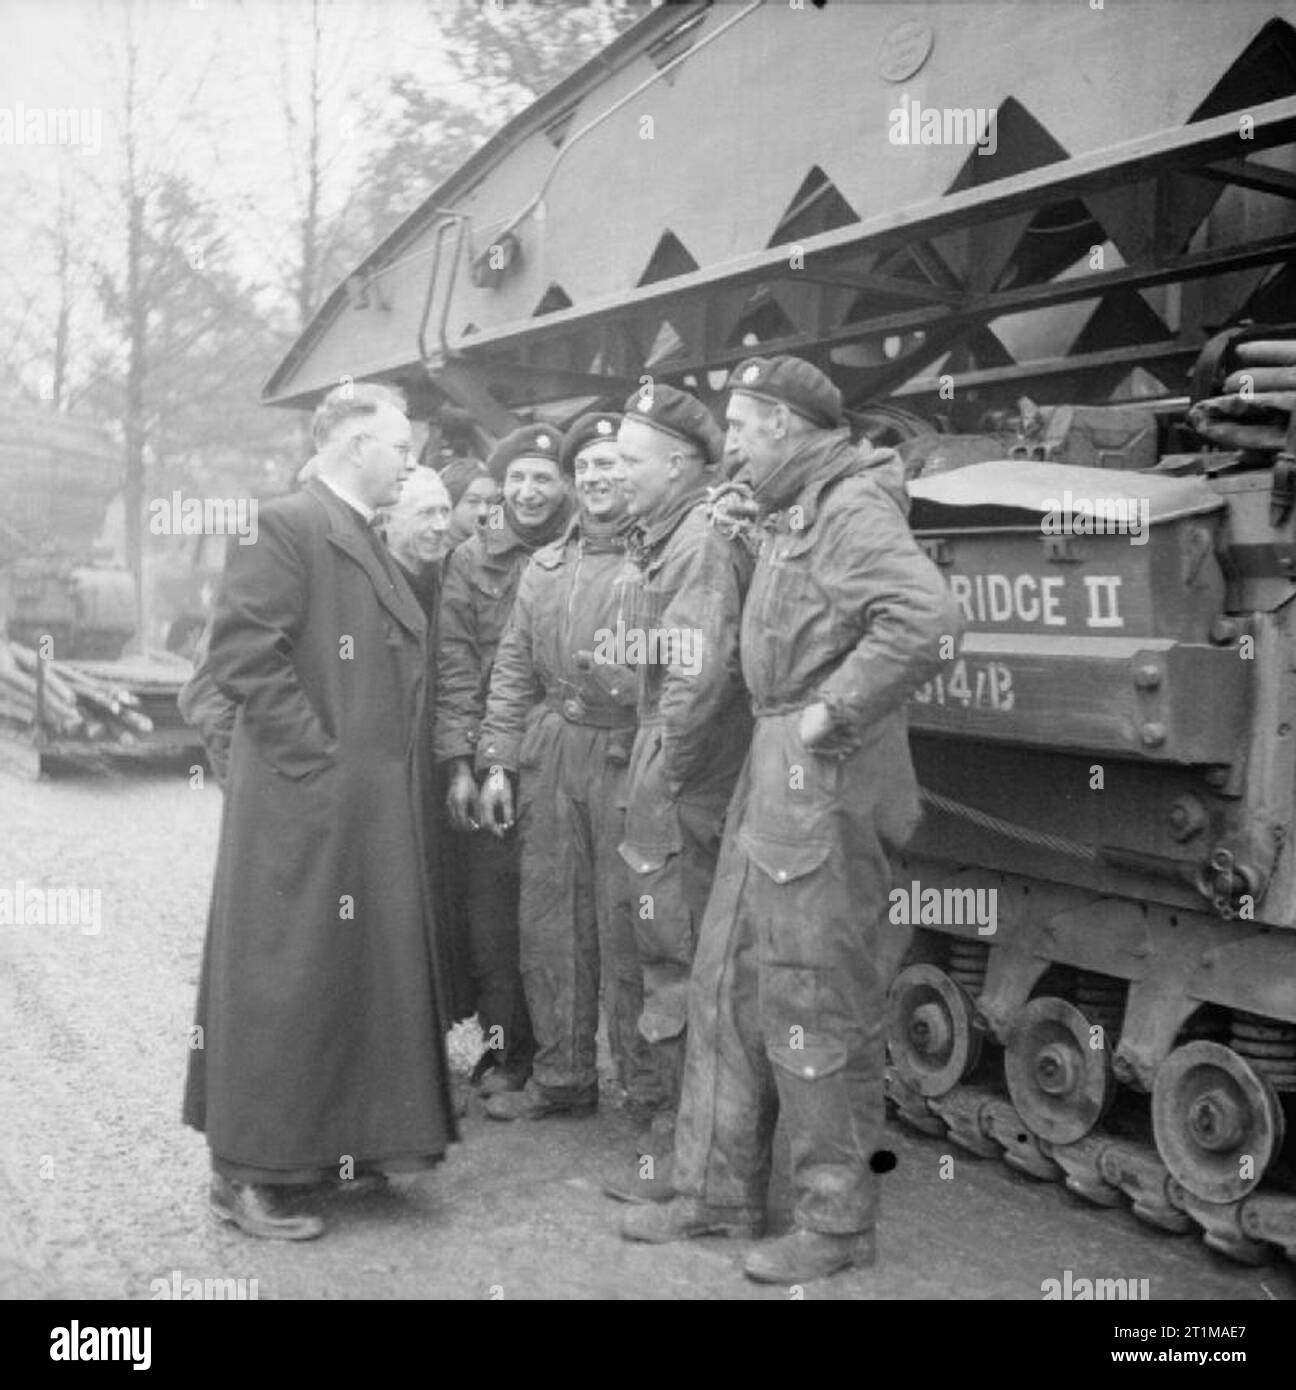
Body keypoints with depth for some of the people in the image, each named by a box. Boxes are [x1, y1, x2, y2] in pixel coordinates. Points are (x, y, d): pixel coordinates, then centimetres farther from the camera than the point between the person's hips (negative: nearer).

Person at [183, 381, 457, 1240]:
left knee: (364, 971, 14)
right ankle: (248, 1173, 11)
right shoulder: (288, 526, -11)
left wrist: (396, 767, 13)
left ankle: (339, 1144, 28)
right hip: (306, 805, -9)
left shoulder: (368, 543, 17)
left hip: (375, 807, 9)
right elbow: (242, 650, -19)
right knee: (288, 977, -1)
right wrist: (317, 753, -18)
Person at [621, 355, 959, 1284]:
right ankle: (719, 1192, 28)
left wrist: (832, 713, -23)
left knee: (814, 1007, 0)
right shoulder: (791, 514, 17)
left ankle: (837, 1225, 16)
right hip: (771, 779, 10)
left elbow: (925, 618, -29)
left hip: (824, 787, -10)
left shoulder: (853, 507, -13)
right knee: (727, 983, 15)